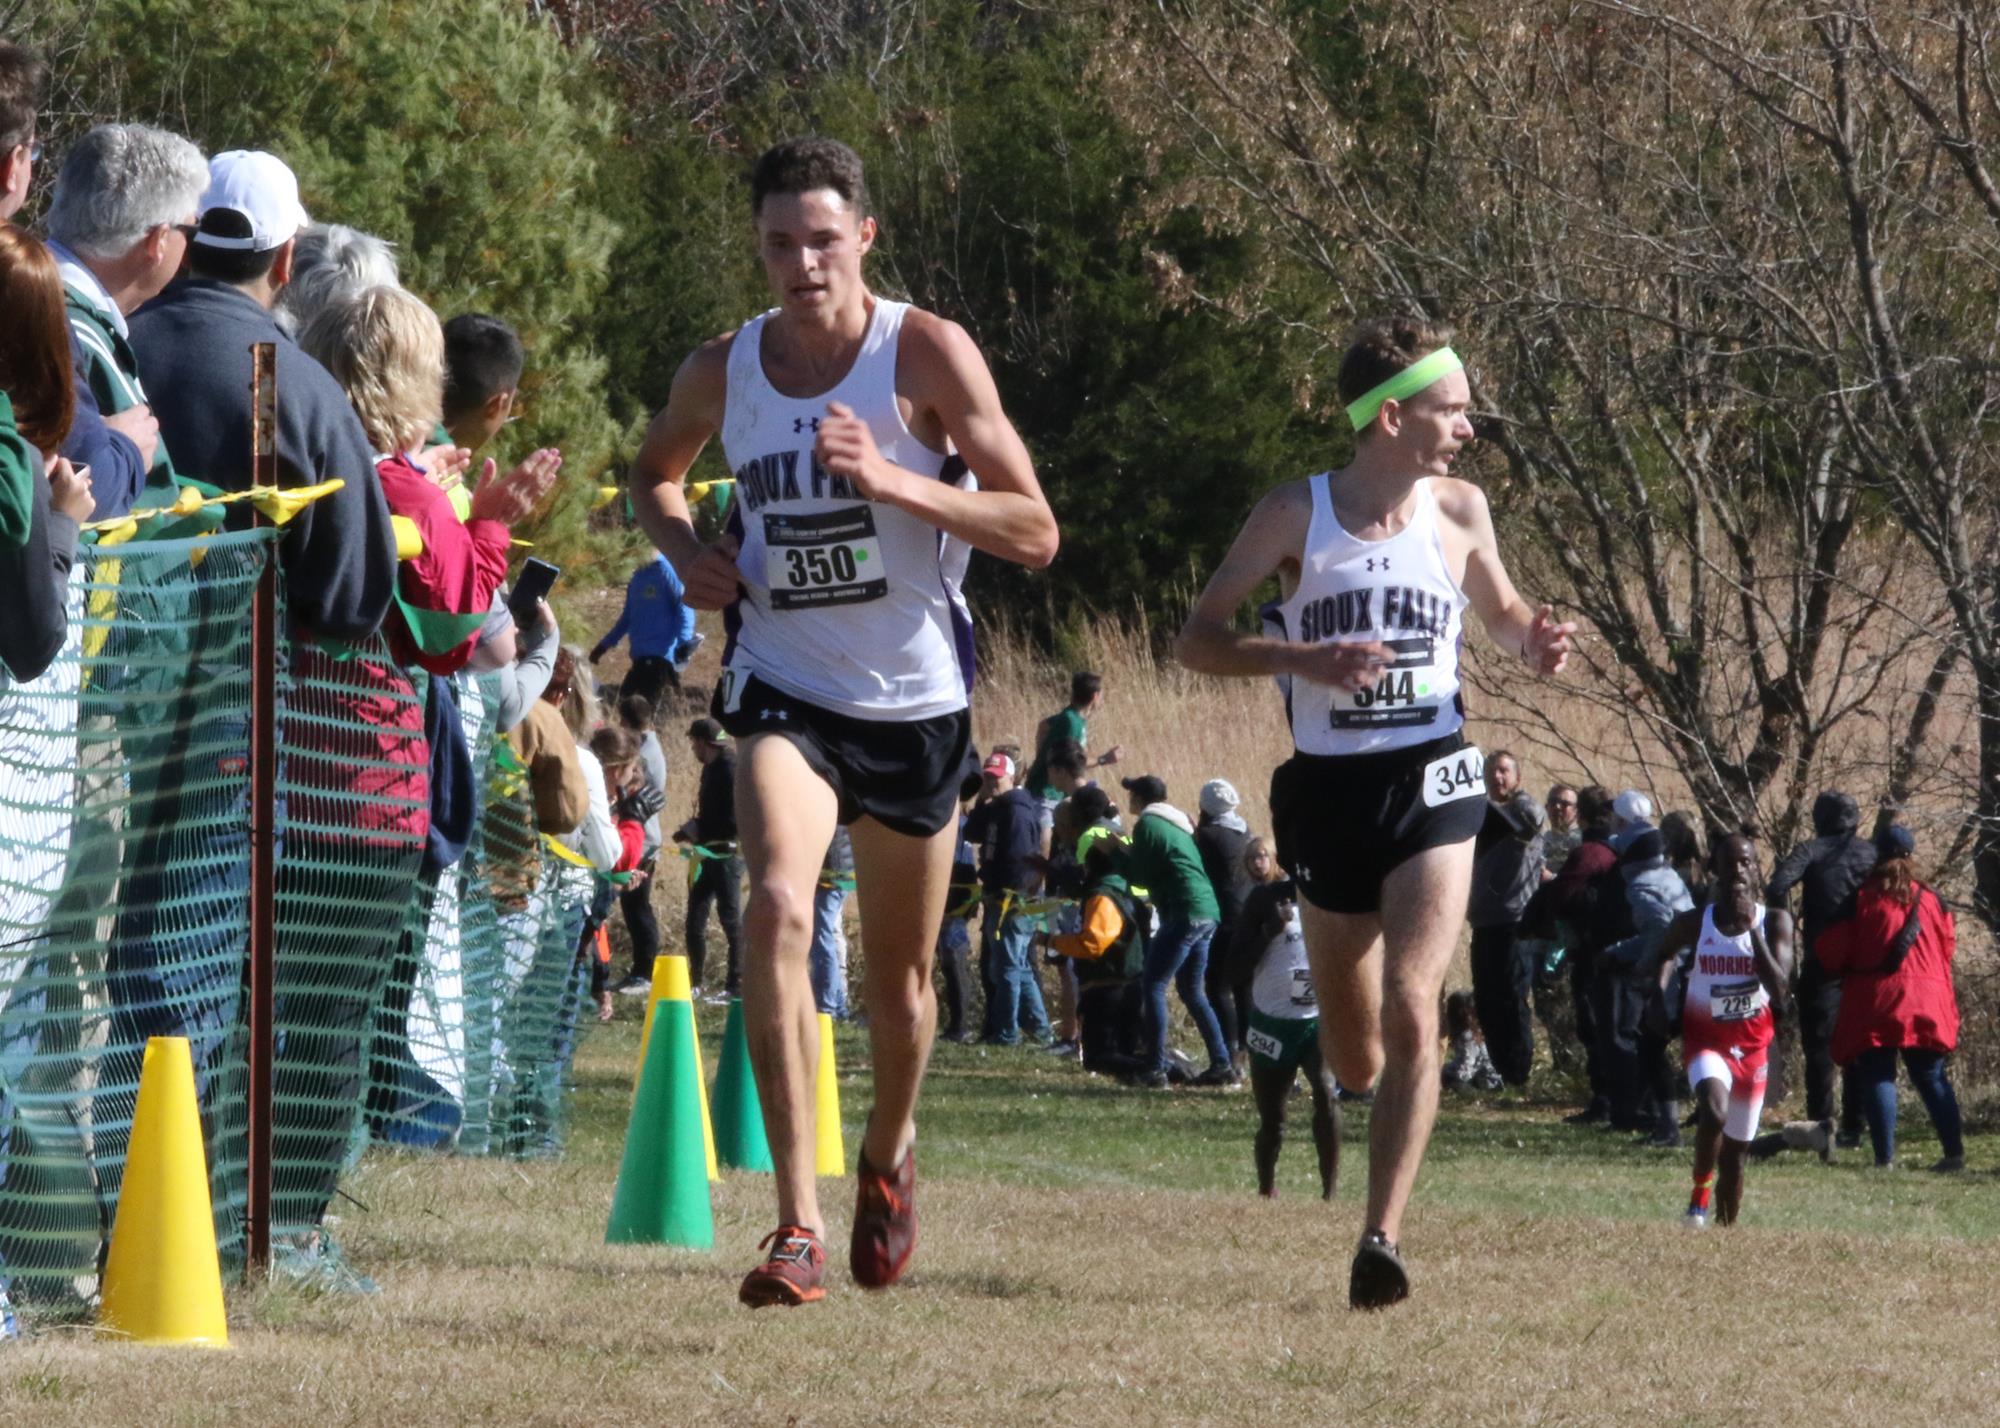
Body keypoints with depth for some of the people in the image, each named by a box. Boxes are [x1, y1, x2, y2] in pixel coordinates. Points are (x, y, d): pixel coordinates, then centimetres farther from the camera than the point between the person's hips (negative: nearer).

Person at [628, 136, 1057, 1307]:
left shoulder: (927, 355, -11)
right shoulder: (723, 372, -1)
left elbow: (1034, 532, -13)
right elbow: (657, 473, 21)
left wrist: (892, 481, -26)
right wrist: (685, 548, -2)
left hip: (916, 696, 0)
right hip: (785, 686, 0)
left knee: (900, 978, 12)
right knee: (779, 906, -26)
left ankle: (890, 1156, 46)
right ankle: (798, 1221, -28)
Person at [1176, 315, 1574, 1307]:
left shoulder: (1459, 511, 2)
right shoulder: (1297, 515, -4)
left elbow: (1500, 612, 20)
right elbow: (1195, 640, -4)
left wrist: (1529, 641, -4)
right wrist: (1301, 659, -21)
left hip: (1429, 782, 0)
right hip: (1329, 788, 0)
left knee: (1409, 1012, -19)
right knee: (1353, 1063, 10)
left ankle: (1381, 1241, -19)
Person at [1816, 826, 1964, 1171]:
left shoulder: (1863, 899, -4)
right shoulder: (1931, 900, 5)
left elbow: (1834, 950, -3)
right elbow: (1948, 948, 12)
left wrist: (1839, 971, 19)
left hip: (1875, 999, -3)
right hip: (1927, 1002, 3)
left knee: (1877, 1076, -1)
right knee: (1930, 1077, 12)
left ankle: (1885, 1156, -12)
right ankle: (1954, 1151, 7)